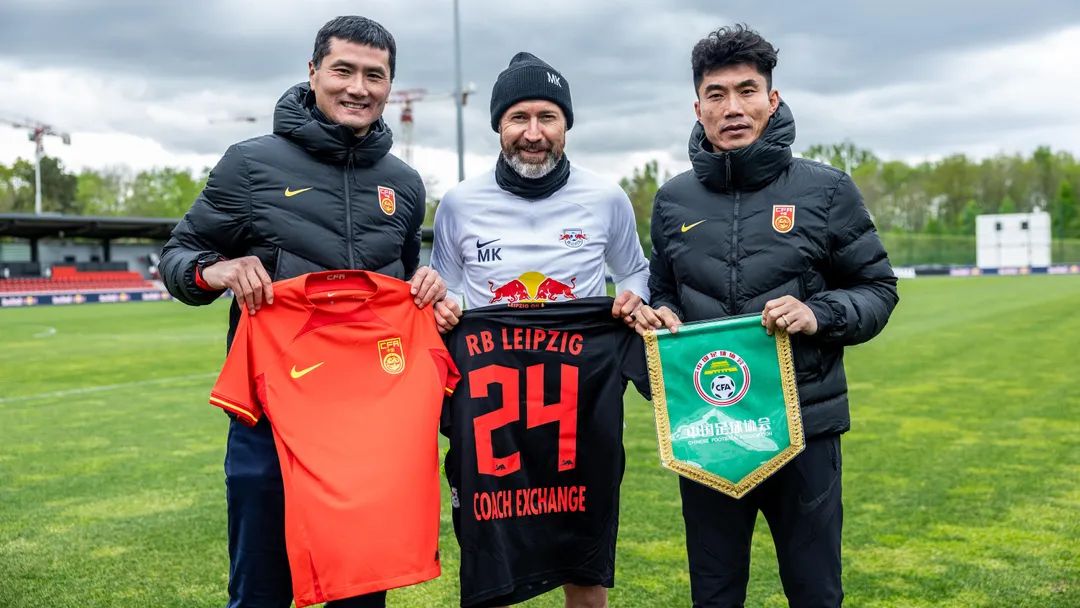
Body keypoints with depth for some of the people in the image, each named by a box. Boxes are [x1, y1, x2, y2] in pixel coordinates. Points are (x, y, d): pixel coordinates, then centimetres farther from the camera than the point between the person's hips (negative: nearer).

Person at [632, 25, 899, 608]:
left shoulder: (825, 189, -3)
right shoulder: (673, 200, 5)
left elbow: (878, 288, 1)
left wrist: (819, 316, -18)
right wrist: (656, 317, -5)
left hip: (805, 422, -2)